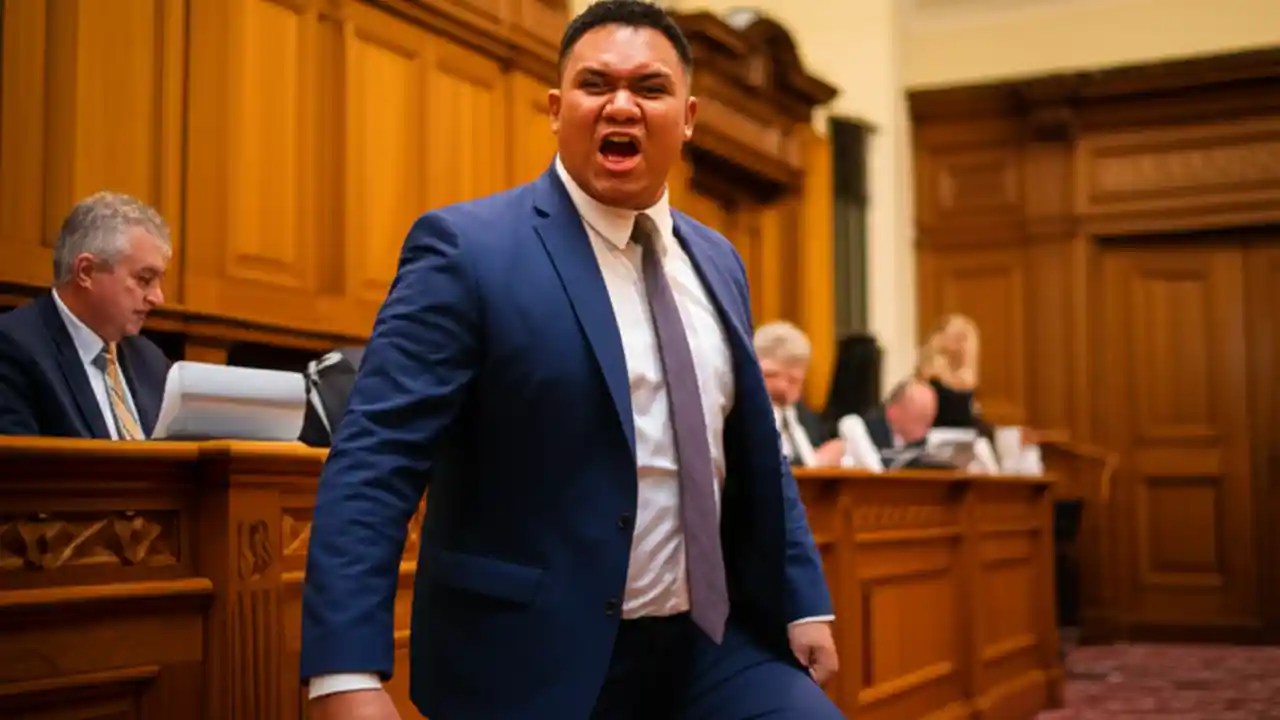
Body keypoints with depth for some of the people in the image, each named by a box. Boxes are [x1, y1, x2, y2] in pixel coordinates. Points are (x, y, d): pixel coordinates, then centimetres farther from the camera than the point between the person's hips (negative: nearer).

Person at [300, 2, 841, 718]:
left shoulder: (717, 260, 10)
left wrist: (804, 600, 12)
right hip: (536, 662, -5)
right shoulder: (468, 246, -10)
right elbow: (373, 463, -16)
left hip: (713, 649, 6)